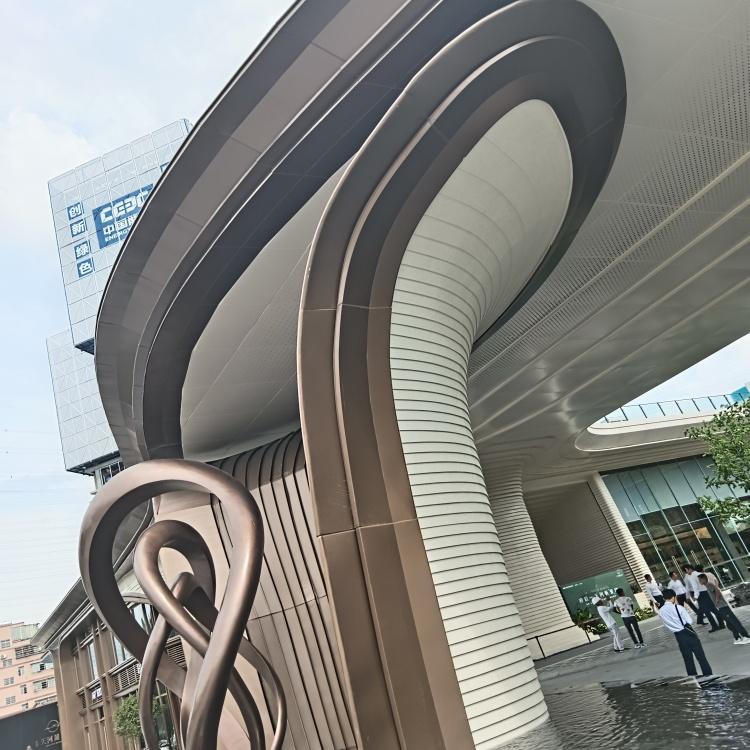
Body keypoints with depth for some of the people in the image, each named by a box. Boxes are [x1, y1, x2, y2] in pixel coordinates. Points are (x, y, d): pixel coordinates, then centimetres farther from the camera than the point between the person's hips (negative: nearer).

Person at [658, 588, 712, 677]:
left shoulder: (661, 611, -3)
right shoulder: (678, 607, -15)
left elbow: (667, 625, 7)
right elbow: (690, 621, -9)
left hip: (678, 636, 4)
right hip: (688, 632, -3)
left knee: (687, 657, 15)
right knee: (700, 655, 10)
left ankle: (693, 676, 20)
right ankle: (708, 674, 17)